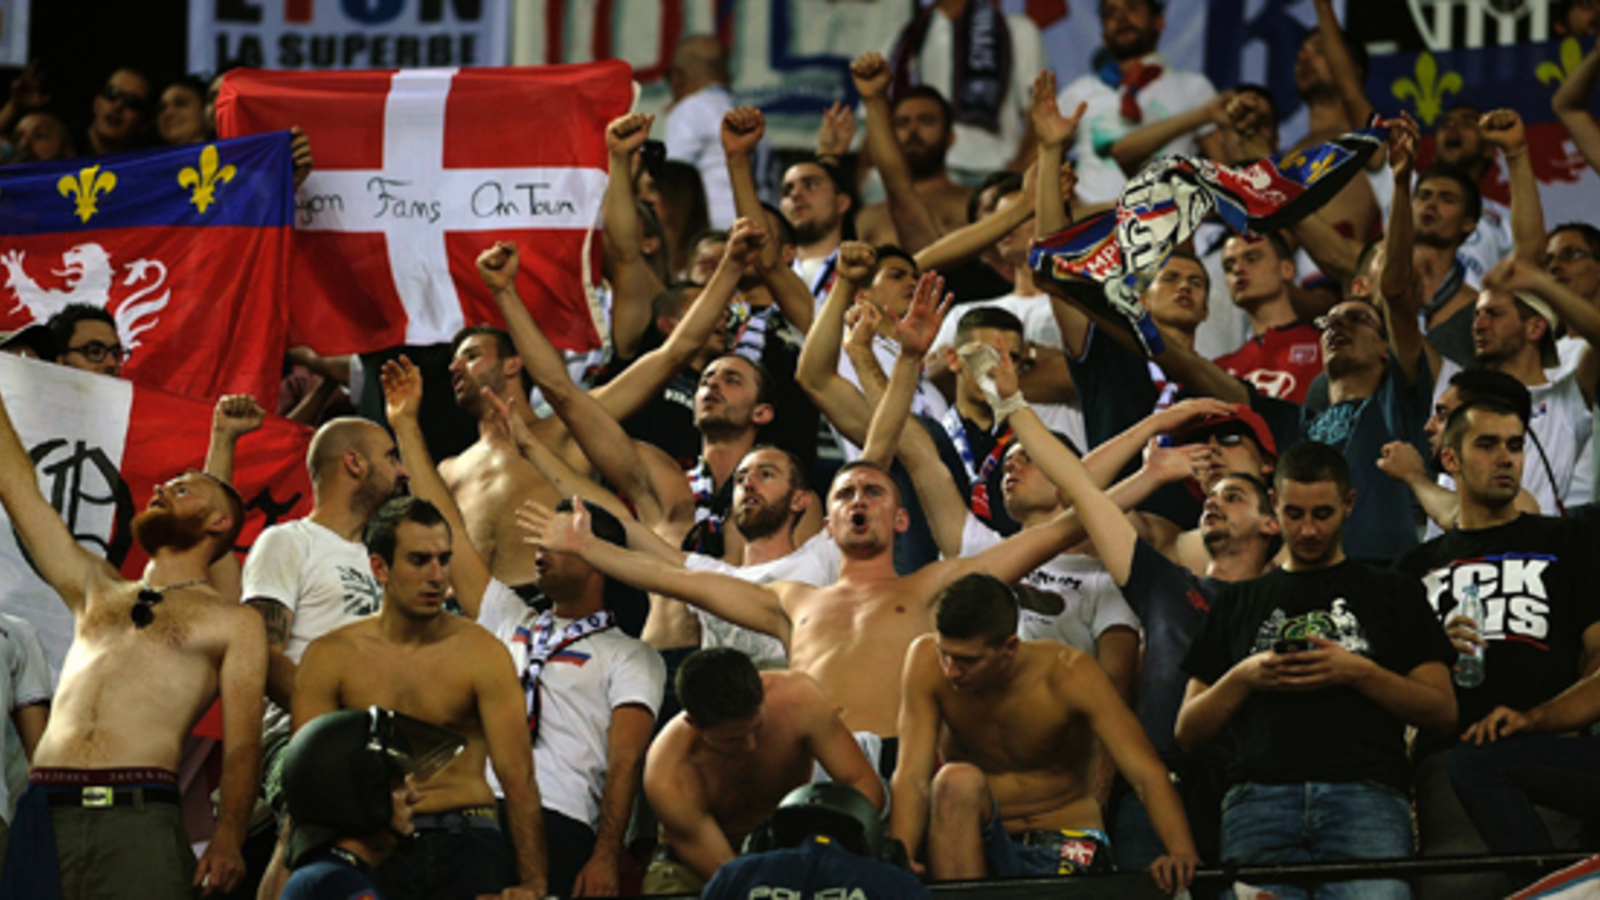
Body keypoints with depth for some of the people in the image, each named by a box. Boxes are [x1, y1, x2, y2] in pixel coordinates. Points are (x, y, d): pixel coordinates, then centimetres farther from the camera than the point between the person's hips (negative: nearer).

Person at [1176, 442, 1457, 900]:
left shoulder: (1394, 593, 22)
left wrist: (1359, 673, -1)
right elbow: (1189, 730, 22)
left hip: (1365, 797, -2)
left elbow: (1442, 711, 13)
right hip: (1260, 797, 2)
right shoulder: (1239, 602, 27)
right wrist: (1243, 679, 3)